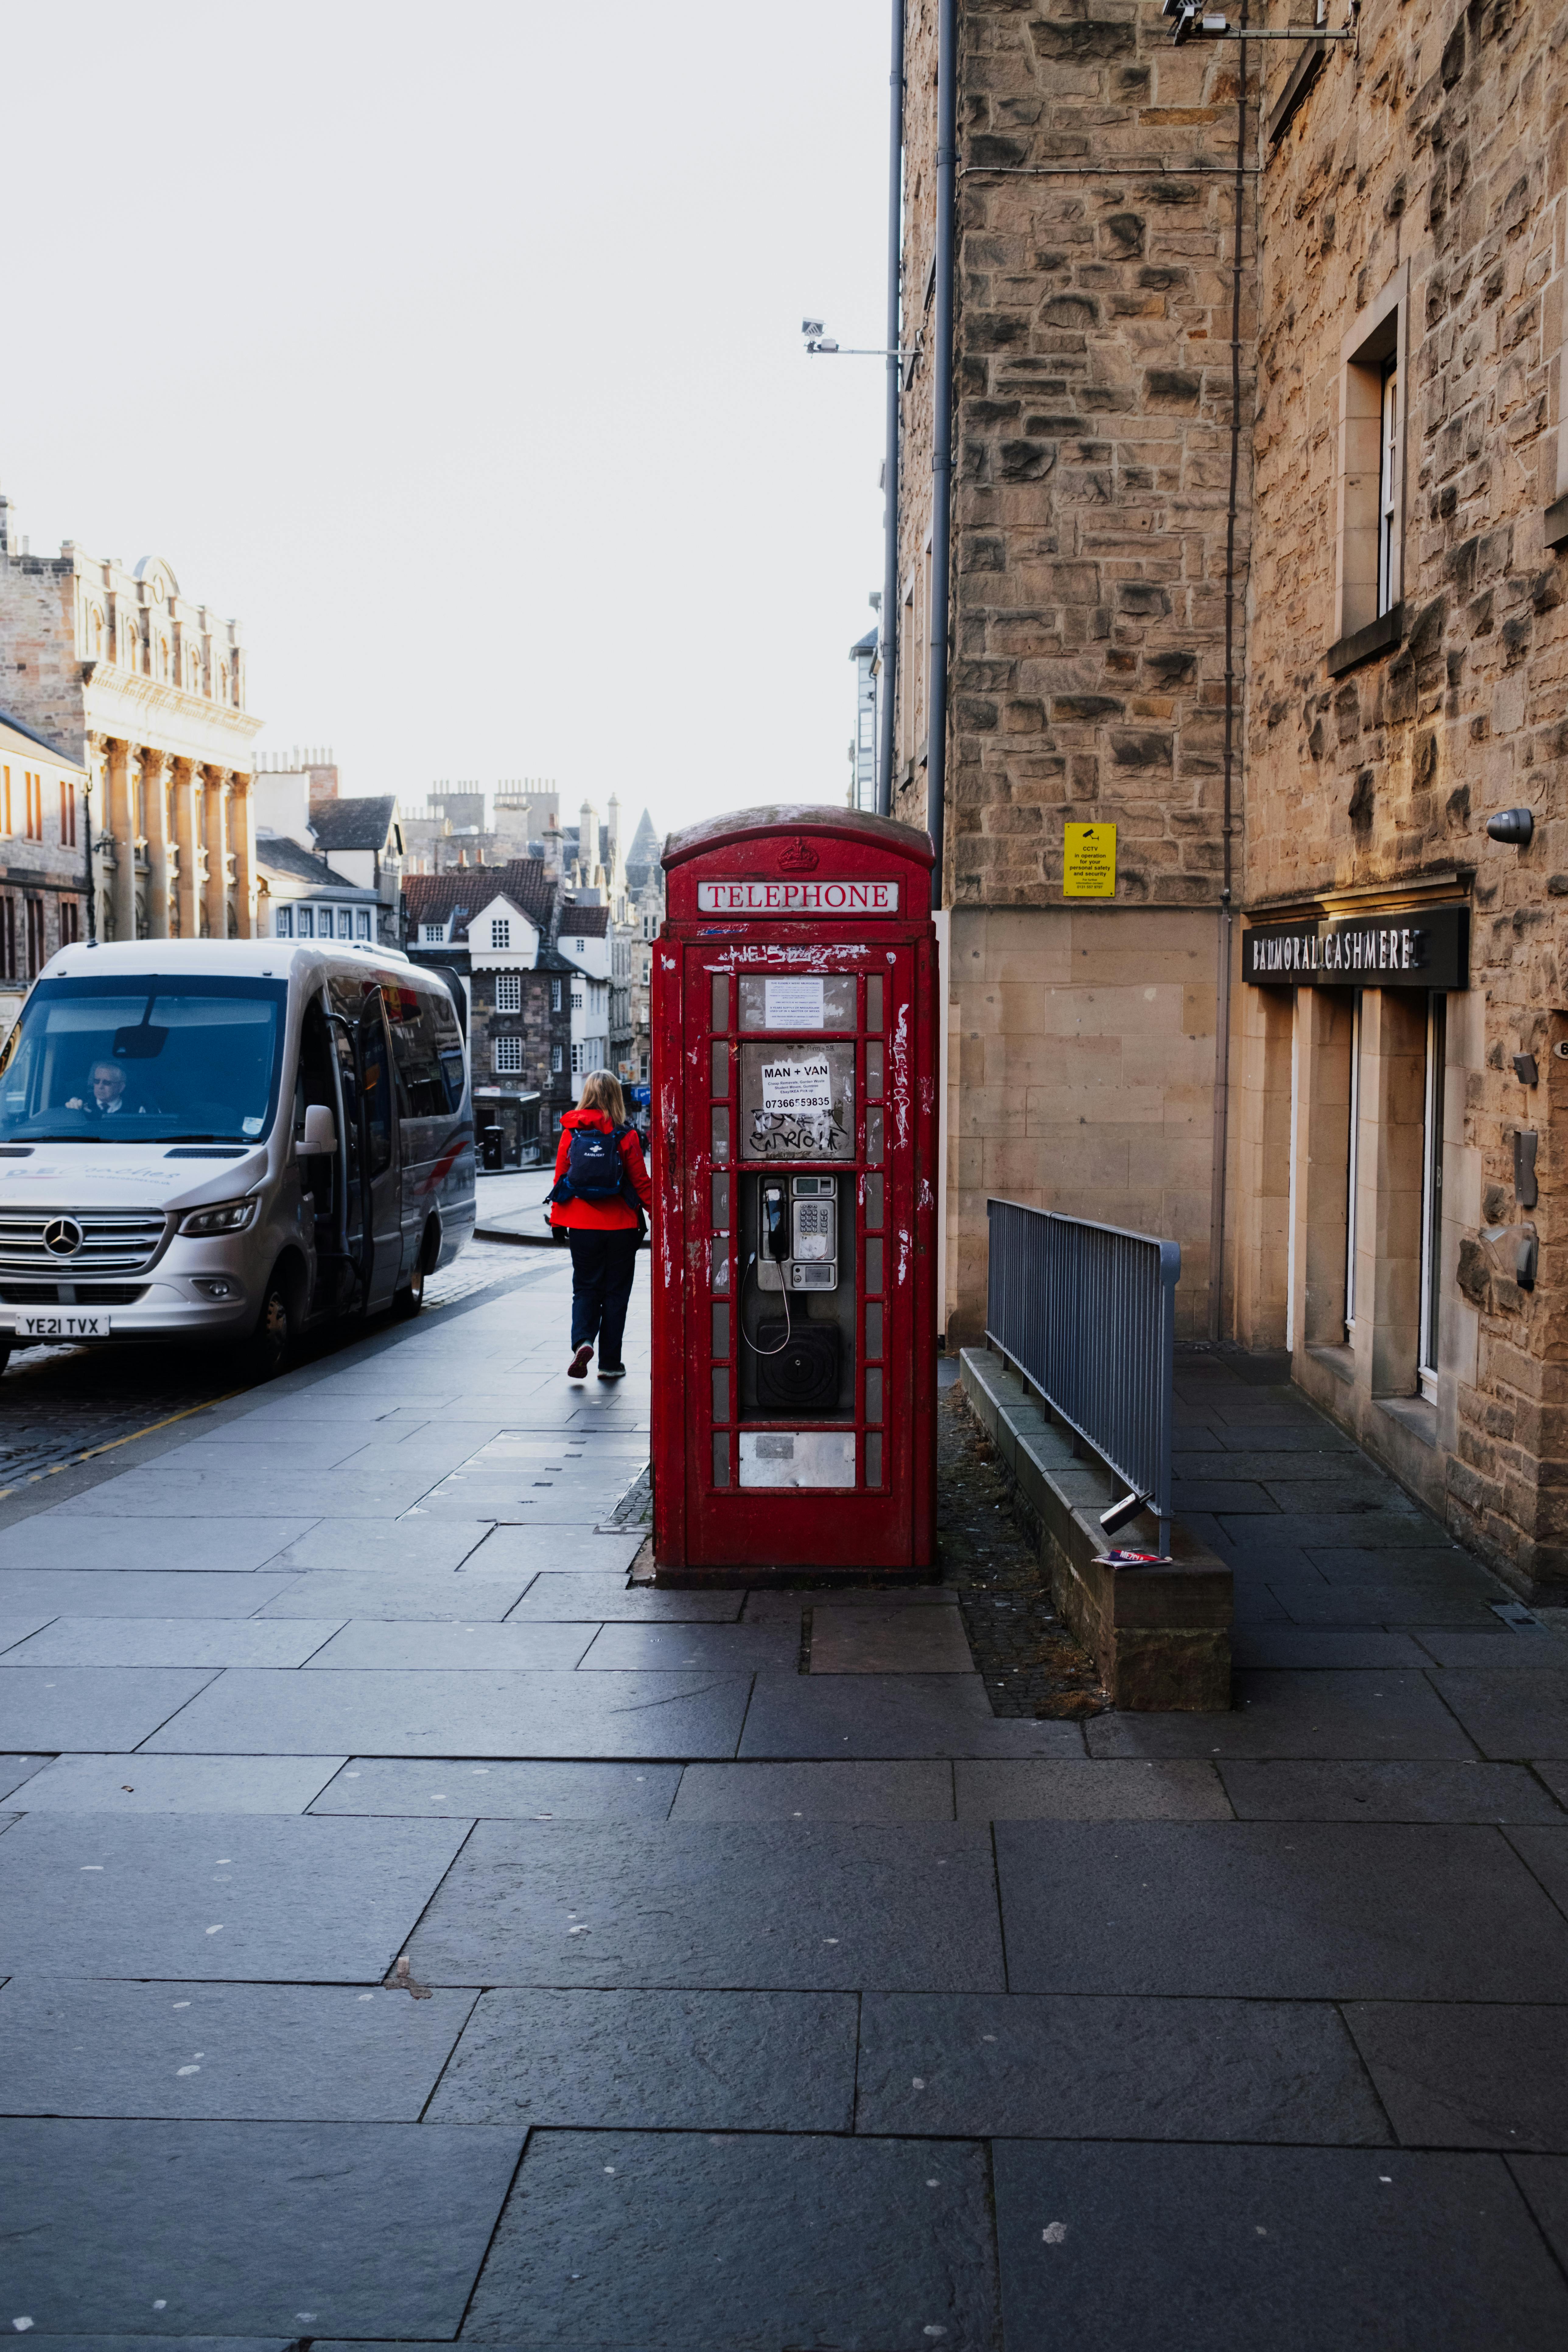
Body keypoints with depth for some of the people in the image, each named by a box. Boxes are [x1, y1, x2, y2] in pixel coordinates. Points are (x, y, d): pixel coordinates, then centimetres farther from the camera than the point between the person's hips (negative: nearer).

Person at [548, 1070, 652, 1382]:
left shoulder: (571, 1132, -2)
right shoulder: (626, 1135, -8)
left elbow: (561, 1176, 2)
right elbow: (640, 1181, -4)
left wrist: (557, 1217, 11)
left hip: (582, 1224, 1)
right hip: (621, 1225, -1)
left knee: (585, 1288, 13)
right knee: (616, 1291, 9)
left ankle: (582, 1342, -12)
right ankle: (610, 1363, 11)